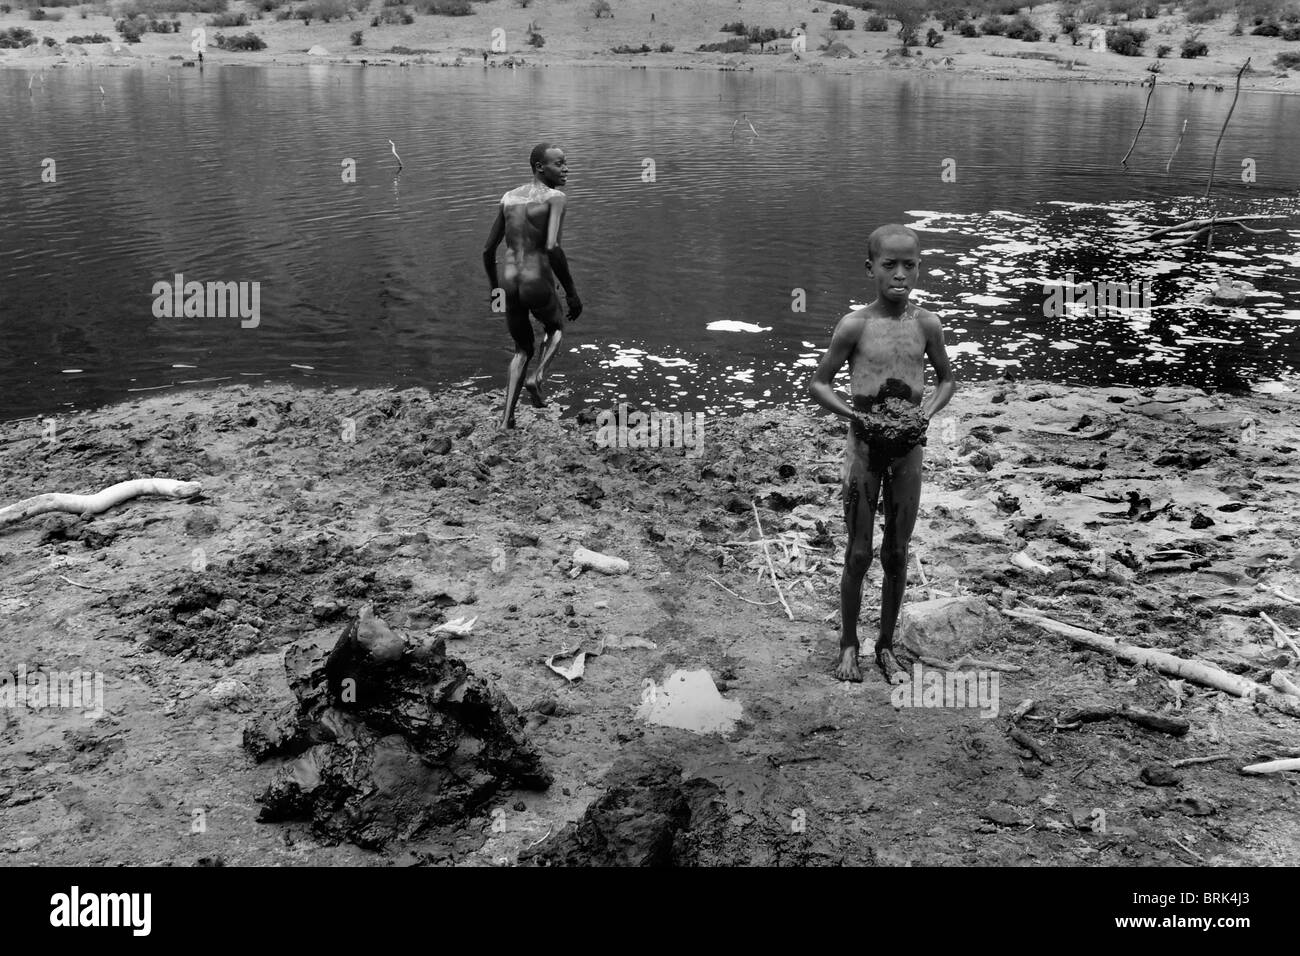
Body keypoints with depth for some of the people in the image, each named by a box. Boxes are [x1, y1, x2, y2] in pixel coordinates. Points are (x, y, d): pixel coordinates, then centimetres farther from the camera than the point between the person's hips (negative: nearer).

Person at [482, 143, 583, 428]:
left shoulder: (508, 197, 10)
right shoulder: (555, 198, -9)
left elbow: (488, 250, 12)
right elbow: (552, 248, -23)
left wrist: (494, 287, 28)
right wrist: (571, 292, -14)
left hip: (510, 286, 5)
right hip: (538, 287, -5)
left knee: (522, 349, 26)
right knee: (556, 327, 31)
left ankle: (507, 419, 15)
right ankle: (537, 376, 7)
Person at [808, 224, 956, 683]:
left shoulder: (927, 325, -3)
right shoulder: (855, 325, -10)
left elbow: (946, 379, 11)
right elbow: (818, 383, -4)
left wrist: (926, 413, -8)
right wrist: (857, 415, -17)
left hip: (908, 445, 3)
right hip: (865, 444, -2)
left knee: (897, 554, 10)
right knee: (859, 553, 5)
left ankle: (886, 646, 25)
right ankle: (849, 645, 22)